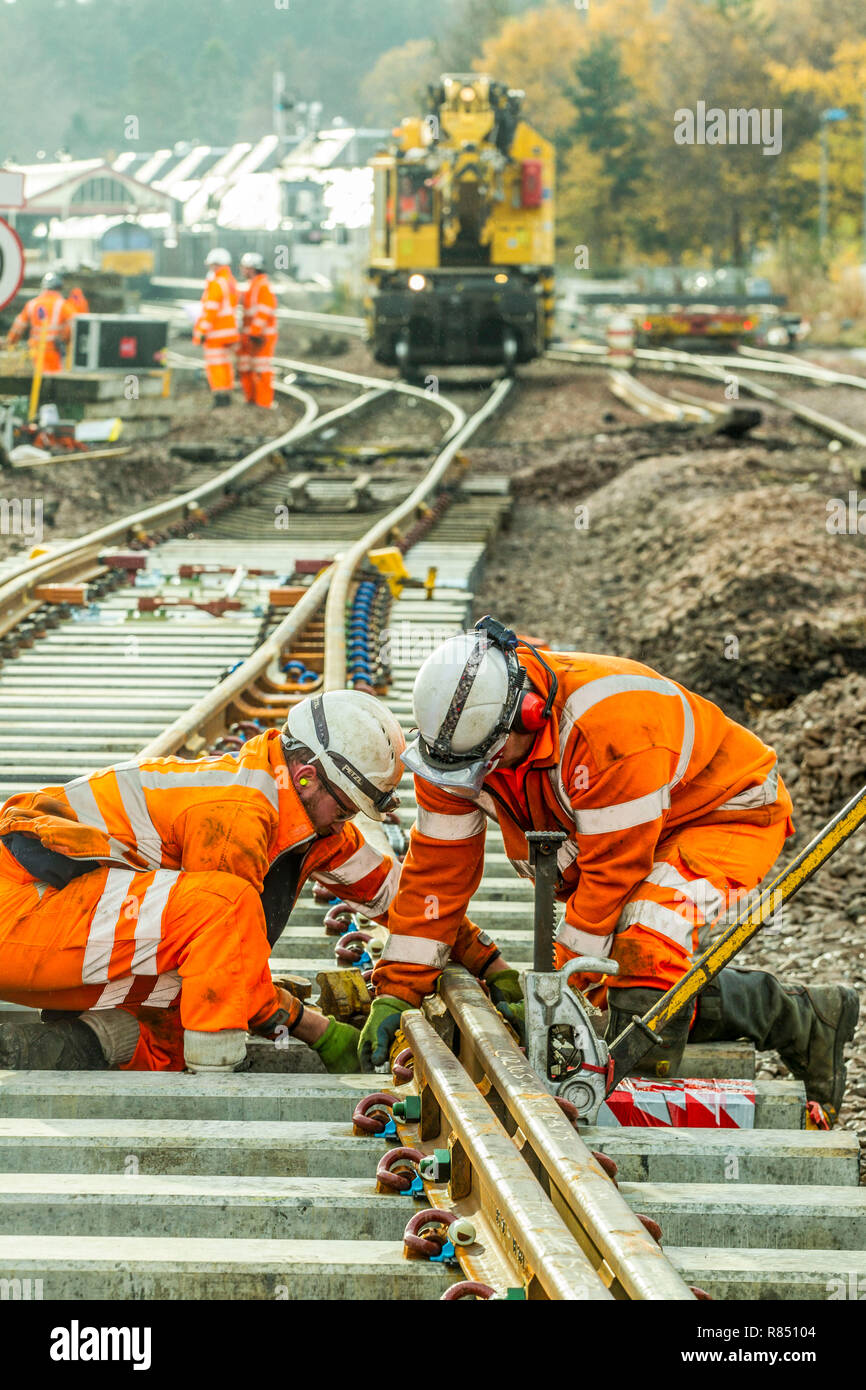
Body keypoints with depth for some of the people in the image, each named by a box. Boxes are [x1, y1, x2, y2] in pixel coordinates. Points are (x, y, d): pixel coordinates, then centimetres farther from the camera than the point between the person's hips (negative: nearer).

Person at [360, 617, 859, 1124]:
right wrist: (396, 991, -13)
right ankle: (802, 1019, 13)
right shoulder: (459, 735, -18)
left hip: (730, 814, -9)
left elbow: (613, 872, -33)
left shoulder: (607, 726, -40)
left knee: (647, 947, -33)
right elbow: (439, 866, -10)